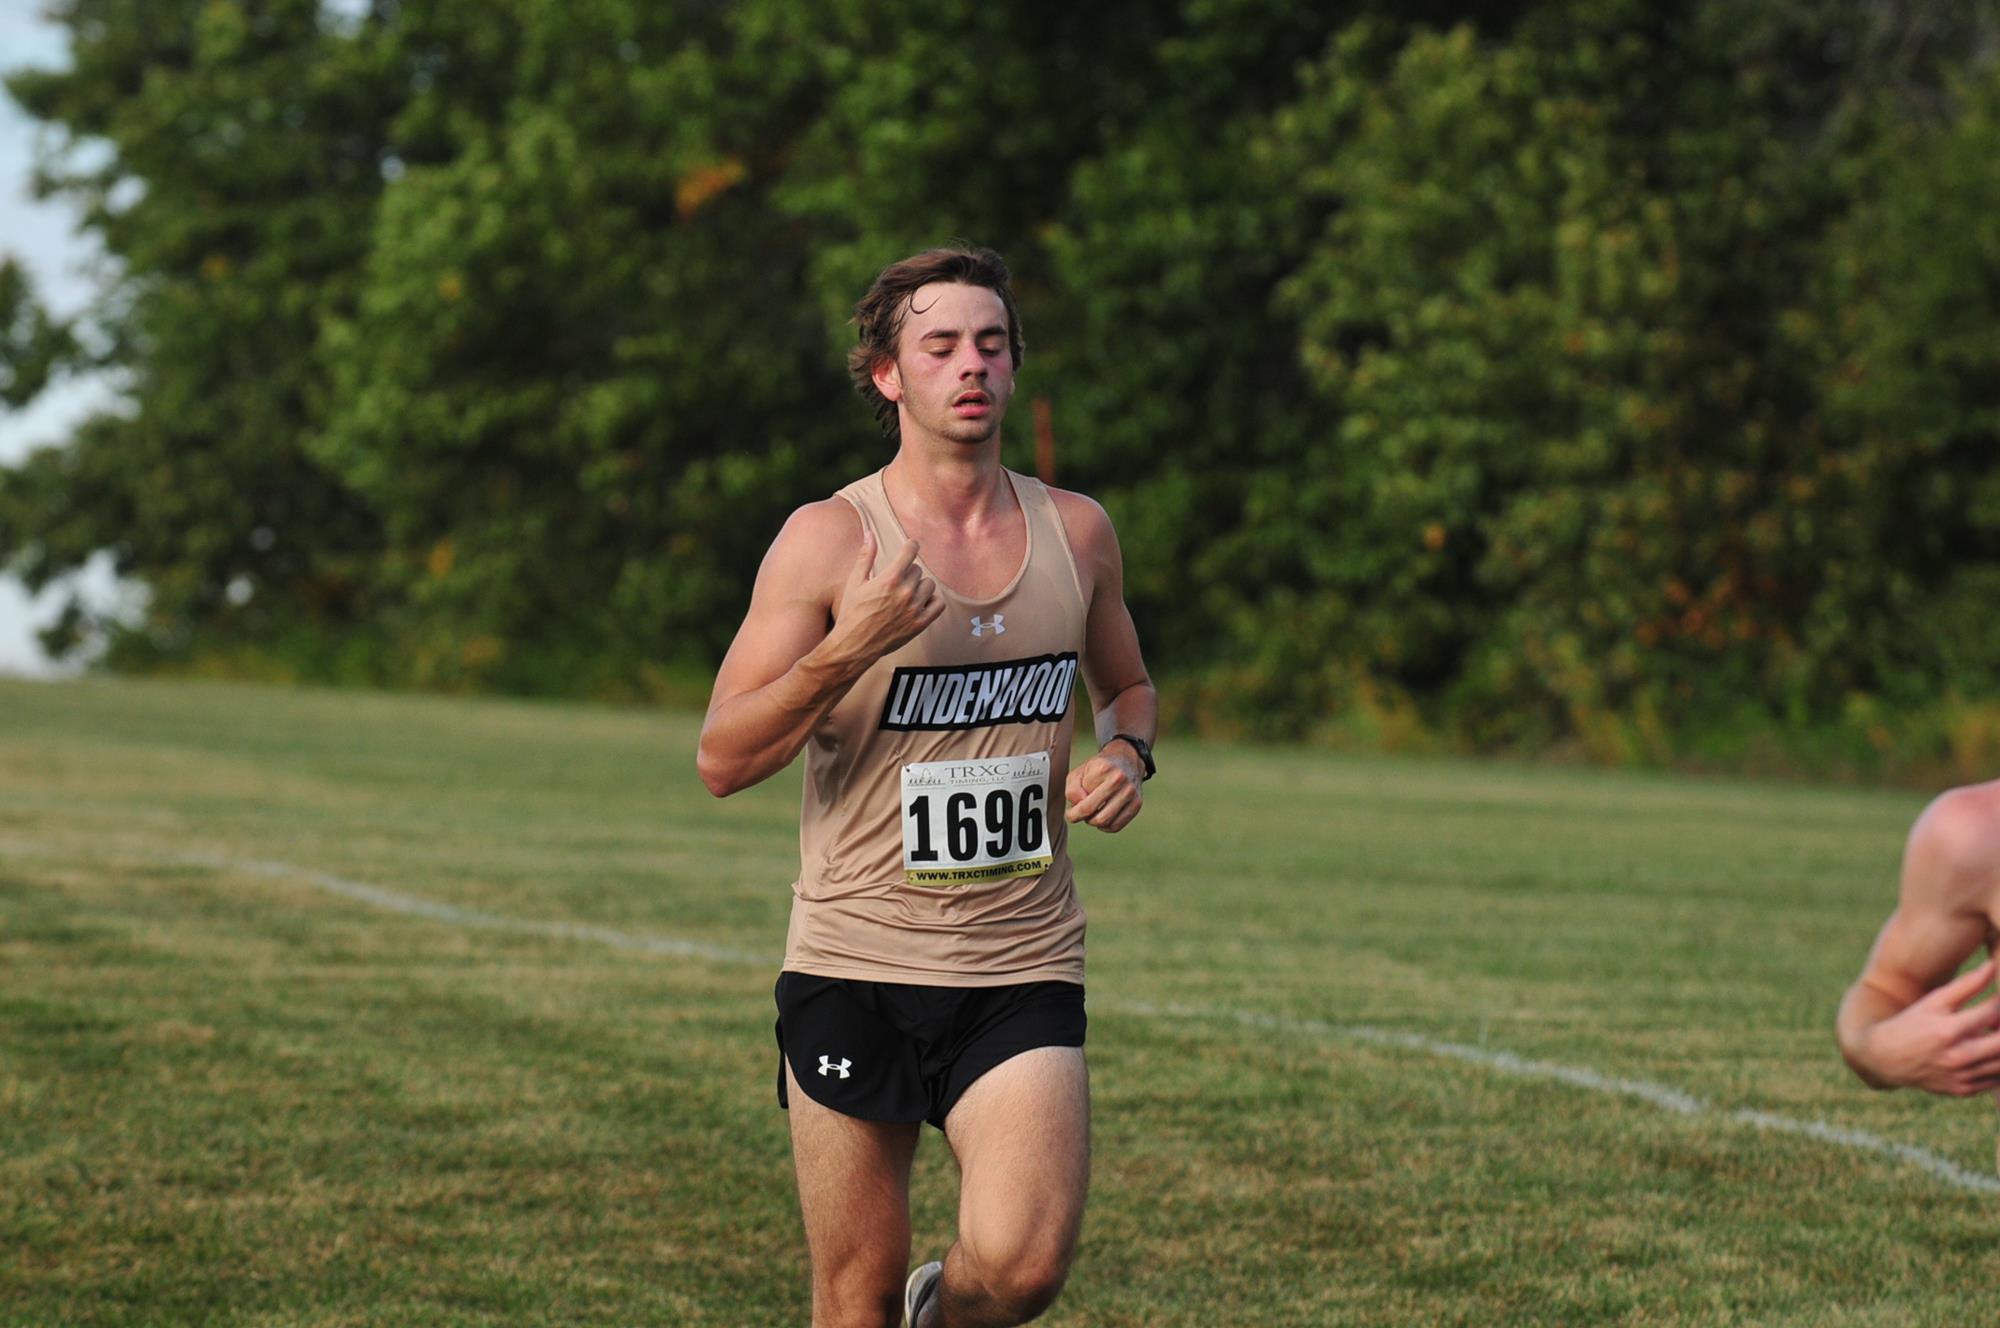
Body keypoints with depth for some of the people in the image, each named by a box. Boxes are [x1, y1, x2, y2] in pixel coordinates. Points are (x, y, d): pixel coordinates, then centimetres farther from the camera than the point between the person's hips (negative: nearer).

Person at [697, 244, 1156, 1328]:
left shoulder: (1076, 532, 7)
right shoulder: (828, 539, -4)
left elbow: (1127, 685, 26)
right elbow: (722, 761, -9)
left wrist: (1126, 756, 3)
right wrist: (848, 647, -23)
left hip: (1022, 967, 2)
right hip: (852, 965, -2)